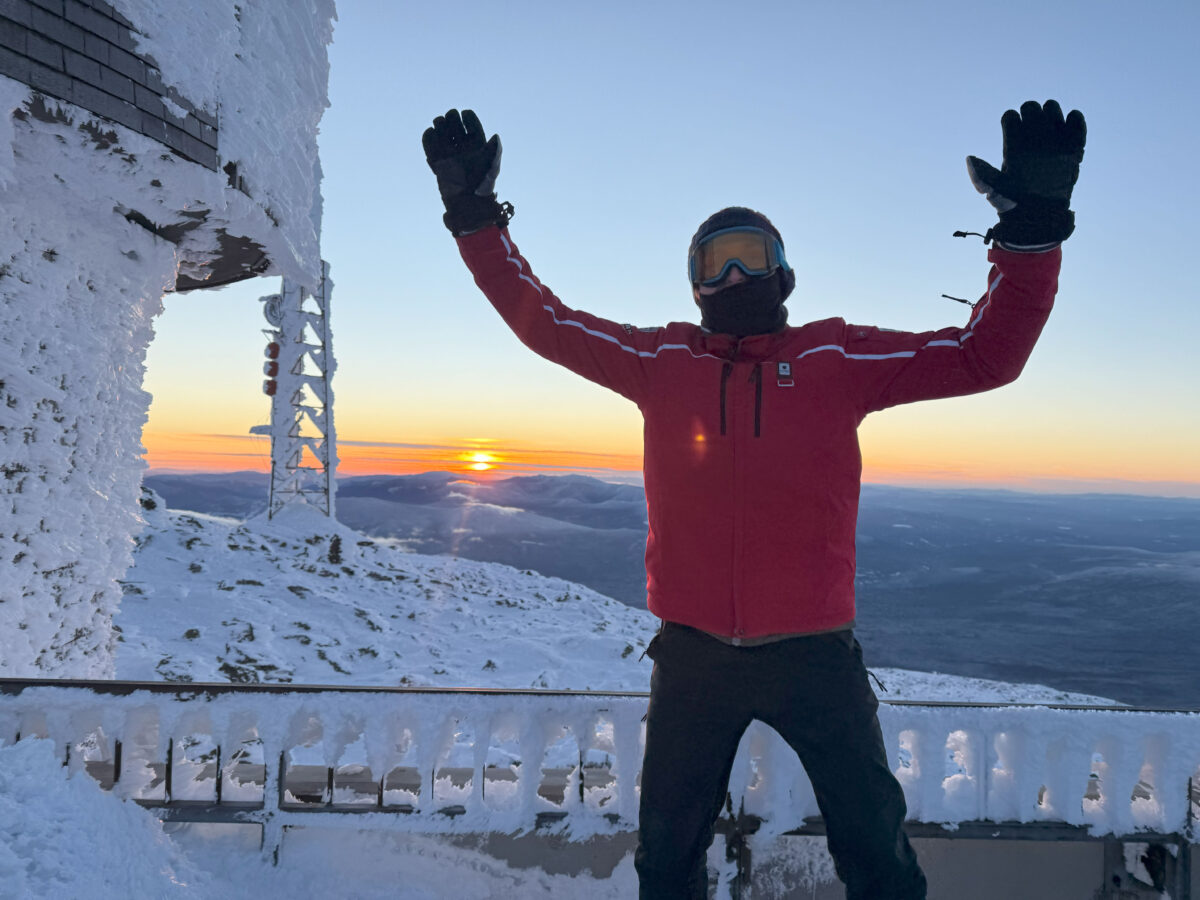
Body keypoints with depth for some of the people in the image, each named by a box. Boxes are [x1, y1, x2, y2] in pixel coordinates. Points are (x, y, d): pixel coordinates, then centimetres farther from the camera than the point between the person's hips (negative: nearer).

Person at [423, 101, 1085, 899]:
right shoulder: (661, 362, 2)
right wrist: (476, 215, 0)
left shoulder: (836, 359, -1)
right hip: (694, 654, 2)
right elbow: (542, 320, 6)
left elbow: (985, 356, -3)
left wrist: (1032, 230, -14)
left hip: (812, 653, -1)